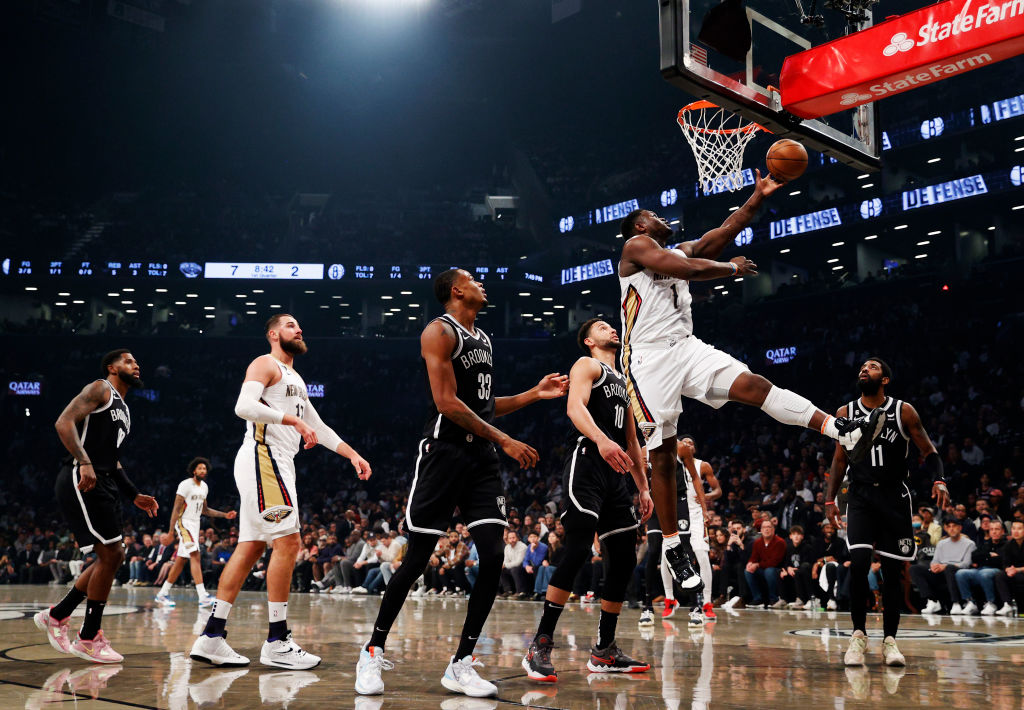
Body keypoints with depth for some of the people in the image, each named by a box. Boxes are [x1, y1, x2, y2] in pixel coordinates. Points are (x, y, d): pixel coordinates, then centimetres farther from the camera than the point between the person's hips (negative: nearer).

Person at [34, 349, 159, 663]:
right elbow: (64, 422, -17)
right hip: (81, 481, -10)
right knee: (110, 554, -11)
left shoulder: (123, 410, 25)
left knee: (113, 556, 10)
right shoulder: (100, 390, -3)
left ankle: (56, 616, 20)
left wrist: (134, 496, 23)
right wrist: (84, 461, -28)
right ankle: (89, 638, -1)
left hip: (102, 484, 10)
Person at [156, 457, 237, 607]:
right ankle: (202, 596, -28)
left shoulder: (204, 487, 12)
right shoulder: (185, 485, -12)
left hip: (195, 524, 9)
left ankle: (162, 594, 20)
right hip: (184, 523, -9)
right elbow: (176, 509, -13)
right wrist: (171, 530, -19)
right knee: (195, 555, -20)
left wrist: (225, 515, 14)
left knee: (181, 561, 11)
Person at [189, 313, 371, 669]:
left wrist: (352, 454, 21)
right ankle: (277, 642, -11)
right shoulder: (265, 364, -3)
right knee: (288, 542, -13)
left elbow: (317, 427, 29)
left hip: (277, 463, 10)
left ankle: (212, 636, 6)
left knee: (250, 547, 6)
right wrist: (293, 420, -24)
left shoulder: (295, 380, 26)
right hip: (262, 456, -10)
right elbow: (245, 405, -20)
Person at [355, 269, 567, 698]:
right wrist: (505, 441, -15)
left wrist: (535, 394, 18)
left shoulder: (483, 339, 20)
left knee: (492, 557, -5)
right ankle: (374, 651, 12)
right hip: (445, 452, -7)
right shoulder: (439, 332, -6)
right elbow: (447, 403, -15)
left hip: (482, 457, 7)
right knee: (417, 559, -4)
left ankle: (461, 664, 2)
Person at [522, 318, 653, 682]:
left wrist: (643, 488, 22)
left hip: (615, 474, 9)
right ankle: (540, 647, -19)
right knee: (577, 552, -20)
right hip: (587, 464, -9)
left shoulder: (624, 382, 28)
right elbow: (575, 407, -17)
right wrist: (601, 439, -35)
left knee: (624, 559, 5)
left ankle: (604, 652, 13)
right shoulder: (587, 365, 4)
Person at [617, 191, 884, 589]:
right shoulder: (636, 246, -1)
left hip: (686, 347, 6)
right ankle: (671, 545, 7)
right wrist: (731, 268, 1)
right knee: (662, 455, -2)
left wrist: (758, 197, 7)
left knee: (752, 385, -14)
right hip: (649, 358, -6)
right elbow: (686, 269, -14)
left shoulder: (682, 250, 24)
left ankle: (845, 433, -26)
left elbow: (726, 230, 18)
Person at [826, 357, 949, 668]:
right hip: (860, 496, 0)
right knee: (858, 561, -17)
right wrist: (830, 499, 3)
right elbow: (840, 459, 11)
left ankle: (889, 640, 15)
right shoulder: (845, 413, 4)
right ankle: (858, 635, -3)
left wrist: (938, 481, -17)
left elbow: (929, 452, 1)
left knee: (893, 570, 2)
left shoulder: (904, 411, -2)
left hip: (894, 496, 0)